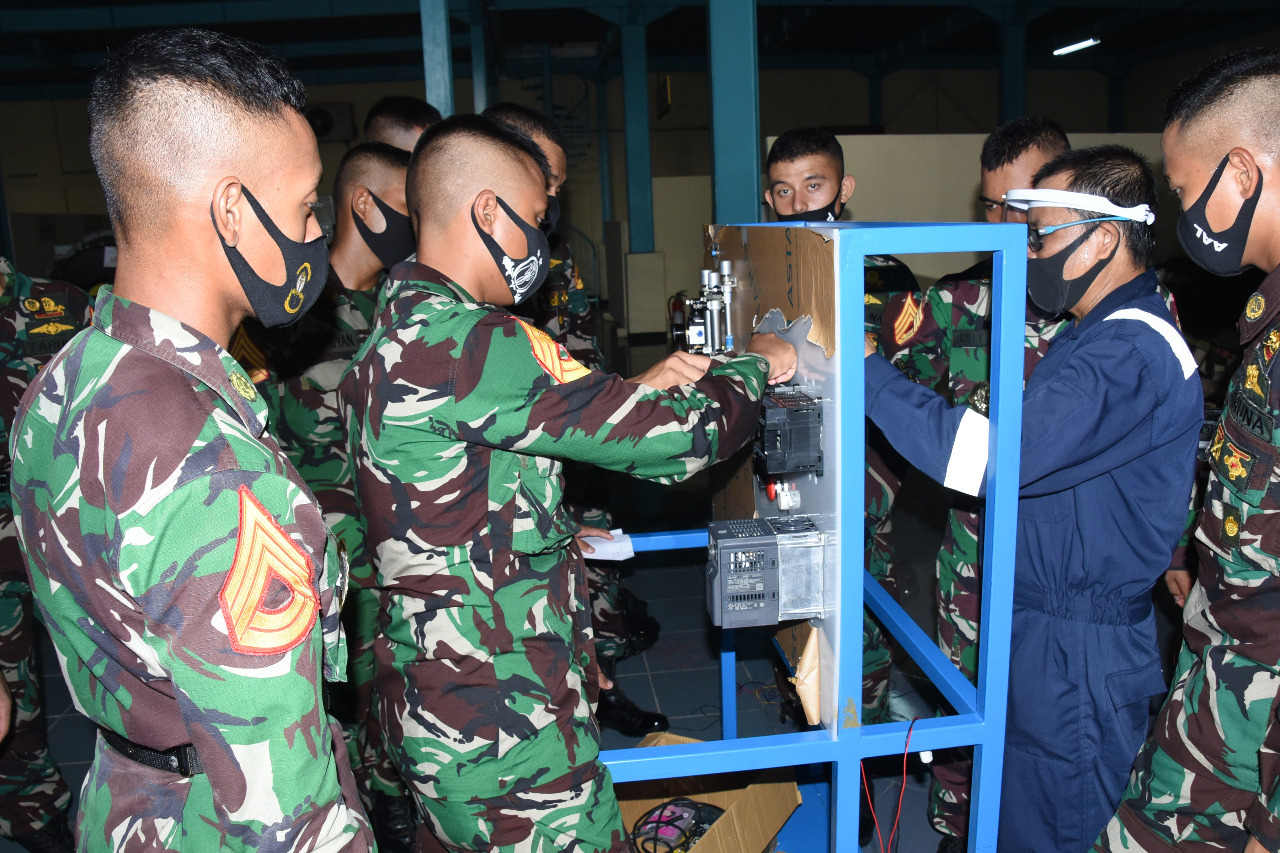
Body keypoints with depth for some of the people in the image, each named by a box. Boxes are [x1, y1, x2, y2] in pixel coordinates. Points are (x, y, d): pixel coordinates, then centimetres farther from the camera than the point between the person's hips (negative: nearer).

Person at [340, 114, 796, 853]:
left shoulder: (403, 324, 8)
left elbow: (548, 425, 16)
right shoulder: (458, 343, -24)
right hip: (498, 727, -10)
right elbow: (673, 437, -22)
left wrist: (639, 391, 6)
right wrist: (753, 366, -3)